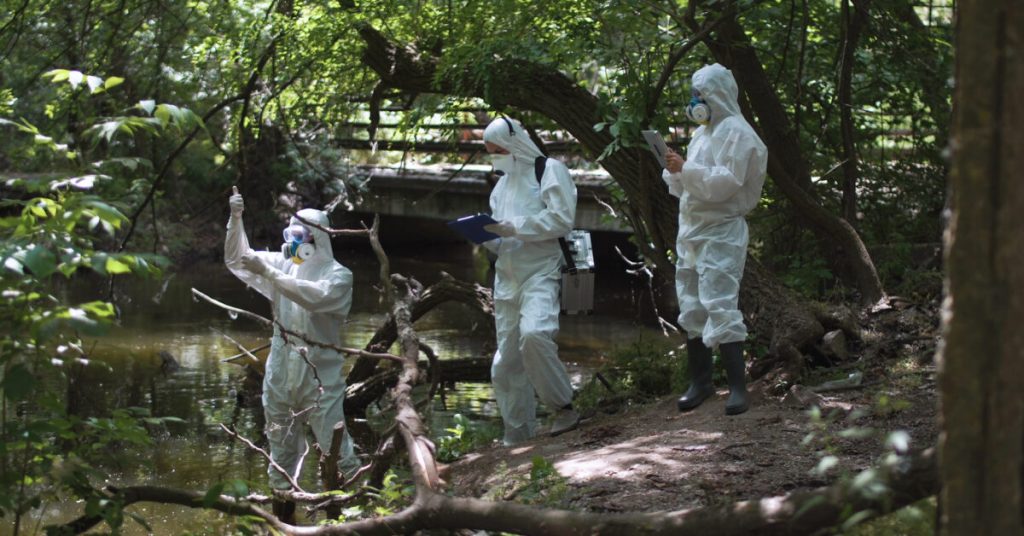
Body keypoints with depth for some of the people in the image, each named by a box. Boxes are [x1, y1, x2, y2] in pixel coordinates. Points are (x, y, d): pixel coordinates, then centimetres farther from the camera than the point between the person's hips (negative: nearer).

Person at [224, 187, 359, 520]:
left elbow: (314, 297, -30)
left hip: (319, 373, -5)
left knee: (334, 444, -6)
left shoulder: (339, 276, -10)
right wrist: (235, 218, -9)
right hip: (281, 371, 6)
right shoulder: (284, 265, 6)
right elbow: (236, 258, 5)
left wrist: (267, 271, -31)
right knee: (281, 445, 14)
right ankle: (282, 511, 26)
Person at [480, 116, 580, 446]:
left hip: (540, 272, -7)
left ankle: (563, 408, -19)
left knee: (534, 333, -33)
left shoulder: (549, 170, 0)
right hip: (507, 278, 7)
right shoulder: (503, 184, 22)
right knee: (506, 363, 5)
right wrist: (488, 234, 1)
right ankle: (517, 436, 14)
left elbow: (562, 220, -13)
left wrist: (513, 227, -17)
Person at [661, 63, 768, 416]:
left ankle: (738, 387, -15)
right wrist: (675, 171, 1)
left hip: (720, 232, -10)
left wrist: (686, 169, -23)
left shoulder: (735, 133, -10)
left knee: (720, 306, -16)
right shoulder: (703, 133, 19)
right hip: (692, 231, 10)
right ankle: (699, 381, 21)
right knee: (692, 308, 12)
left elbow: (726, 181, -21)